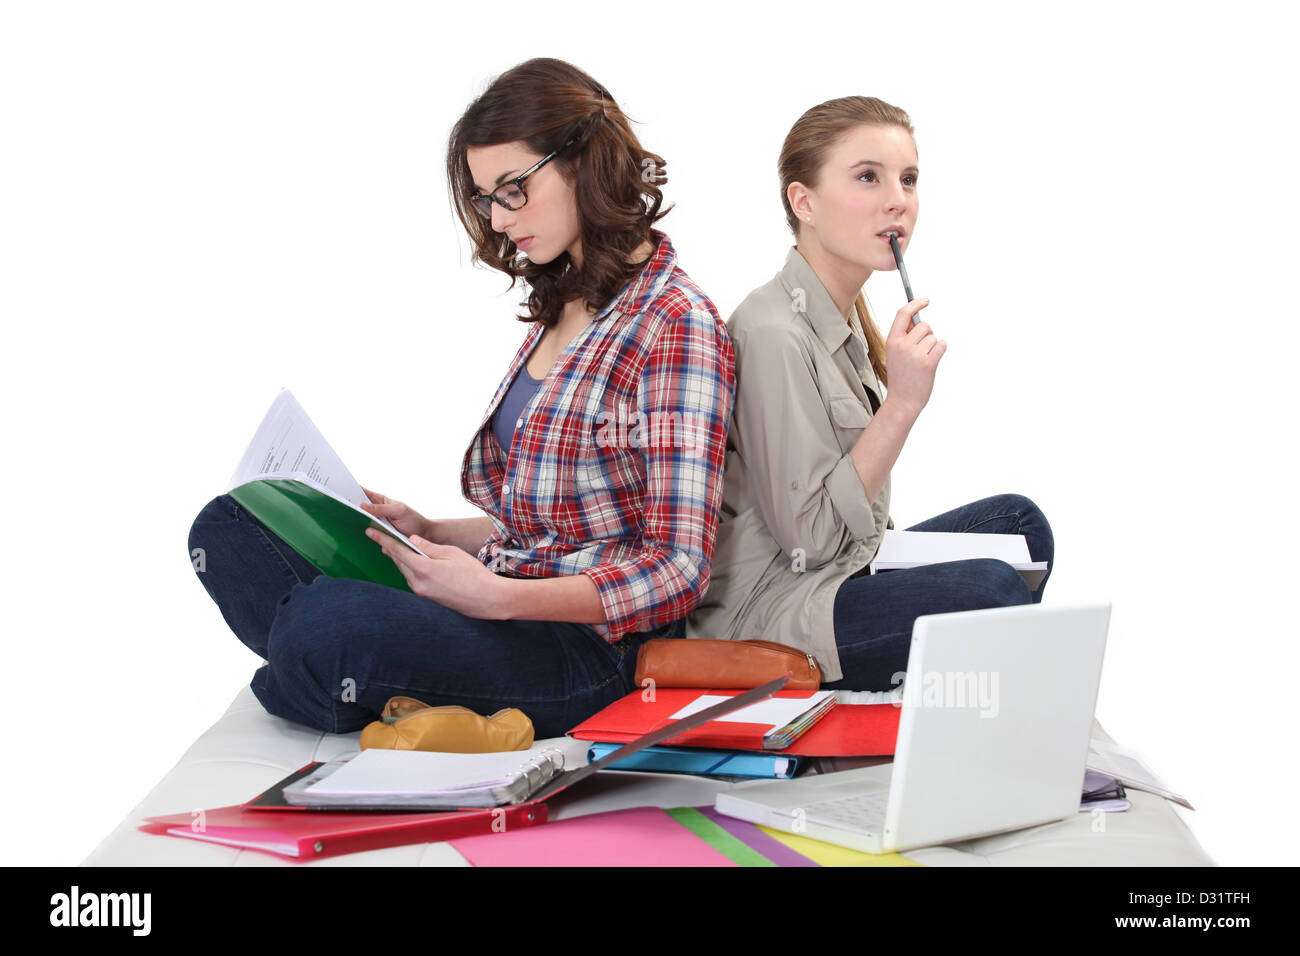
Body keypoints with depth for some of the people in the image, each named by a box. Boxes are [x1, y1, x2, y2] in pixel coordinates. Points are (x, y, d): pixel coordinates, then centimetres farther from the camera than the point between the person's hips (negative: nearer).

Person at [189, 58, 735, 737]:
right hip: (514, 608, 9)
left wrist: (496, 596, -26)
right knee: (228, 528, 0)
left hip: (595, 646, -8)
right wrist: (429, 533, 4)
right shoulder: (559, 309, 16)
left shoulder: (676, 326, -12)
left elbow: (677, 571, -17)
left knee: (321, 625, -32)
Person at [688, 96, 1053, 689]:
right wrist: (902, 404, -23)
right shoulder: (773, 334, -22)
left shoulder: (845, 314, 9)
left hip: (849, 569, 10)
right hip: (768, 619, -10)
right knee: (991, 588, -26)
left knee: (1019, 520, 13)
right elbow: (810, 539, -21)